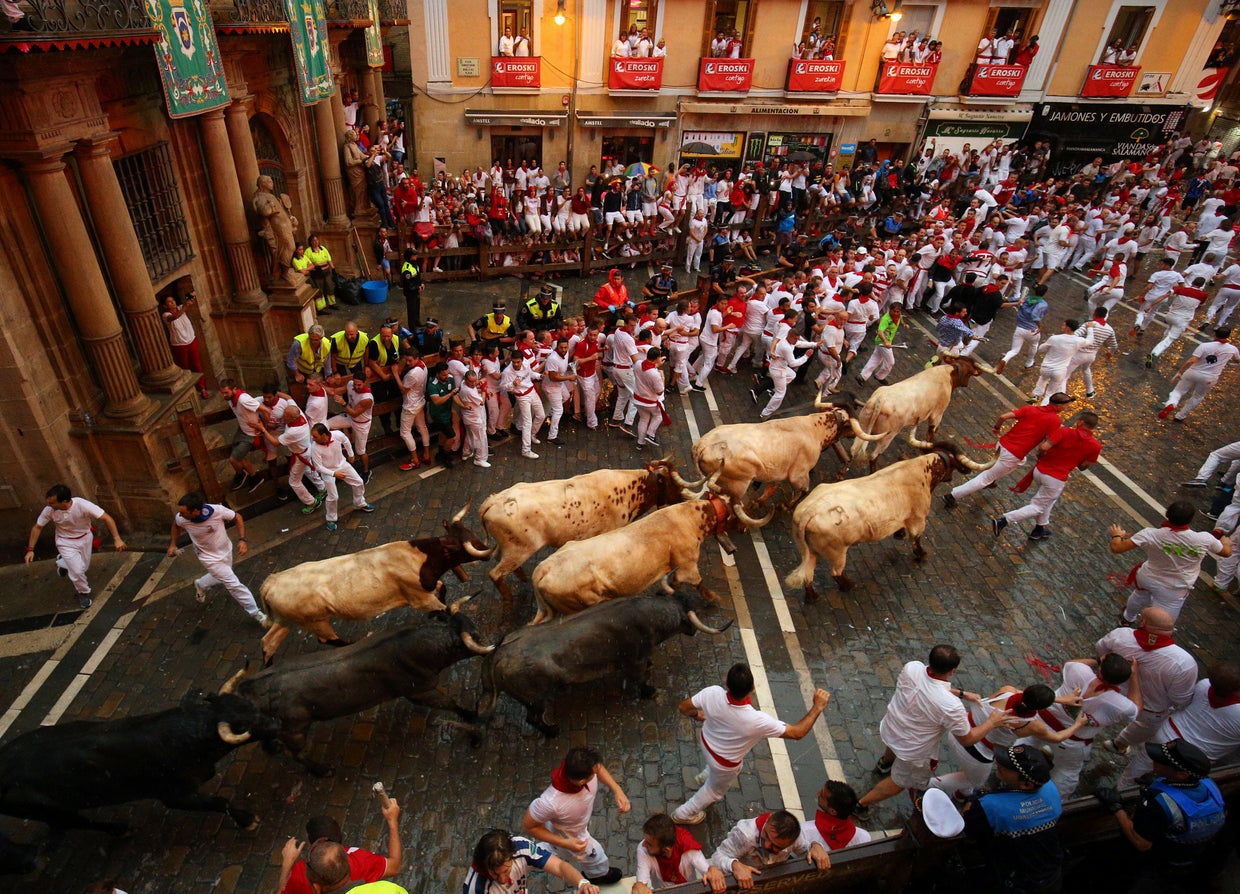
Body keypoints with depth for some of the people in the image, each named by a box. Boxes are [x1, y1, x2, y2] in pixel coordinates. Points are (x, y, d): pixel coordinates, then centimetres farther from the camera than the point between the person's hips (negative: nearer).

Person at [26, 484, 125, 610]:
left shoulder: (83, 505, -35)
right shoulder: (49, 510, -26)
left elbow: (107, 518, -33)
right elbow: (37, 527, -8)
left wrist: (117, 539, -40)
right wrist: (30, 549, -10)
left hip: (84, 539, 0)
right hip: (66, 543, 0)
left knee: (84, 568, 18)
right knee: (77, 571, -10)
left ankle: (63, 562, 49)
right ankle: (84, 592, 20)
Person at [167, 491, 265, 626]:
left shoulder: (217, 510, -34)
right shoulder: (181, 519, -27)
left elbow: (237, 517, -15)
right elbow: (176, 523, 0)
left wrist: (242, 540, -23)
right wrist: (173, 544, 3)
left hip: (226, 551, 2)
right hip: (210, 558, -2)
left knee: (220, 577, 28)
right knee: (234, 585, -4)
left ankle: (200, 585, 60)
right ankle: (256, 614, 11)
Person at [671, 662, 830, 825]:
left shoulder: (712, 693, -35)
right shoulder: (757, 721, -44)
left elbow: (684, 708, -15)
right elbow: (798, 733, -28)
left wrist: (697, 714, 7)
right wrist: (817, 707, -21)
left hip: (706, 742, 3)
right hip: (725, 763, -3)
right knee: (715, 791, 30)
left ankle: (706, 776, 69)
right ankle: (684, 814, 52)